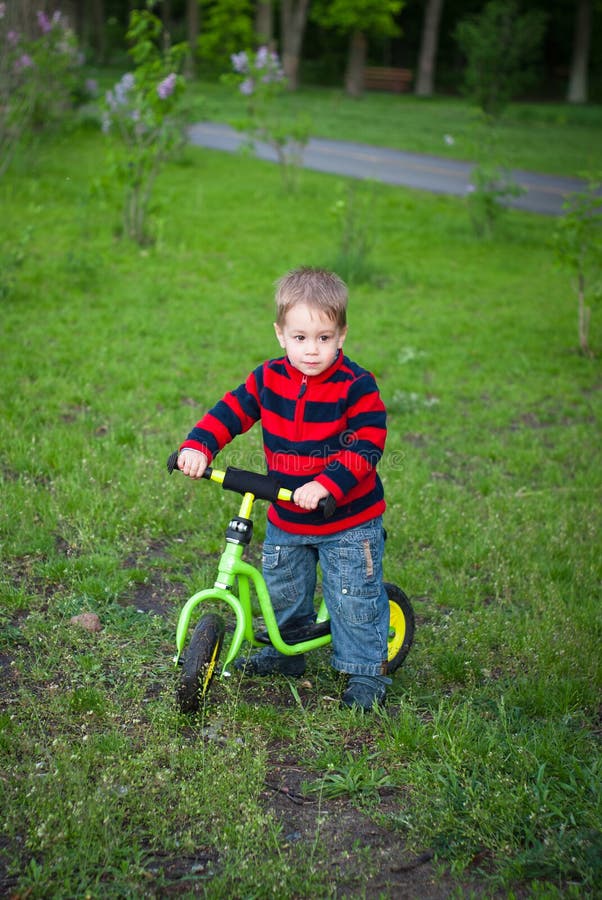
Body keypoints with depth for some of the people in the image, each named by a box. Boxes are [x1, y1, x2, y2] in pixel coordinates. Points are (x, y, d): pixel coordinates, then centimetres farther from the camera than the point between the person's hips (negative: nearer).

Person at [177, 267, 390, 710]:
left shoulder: (357, 386, -17)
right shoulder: (269, 379, -4)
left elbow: (365, 447, -22)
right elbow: (231, 411, -3)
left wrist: (326, 485, -35)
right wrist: (198, 445, -21)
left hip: (349, 520, -5)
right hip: (285, 519, 5)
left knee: (354, 600, 1)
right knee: (282, 592, 19)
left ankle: (366, 673, 18)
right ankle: (285, 652, 42)